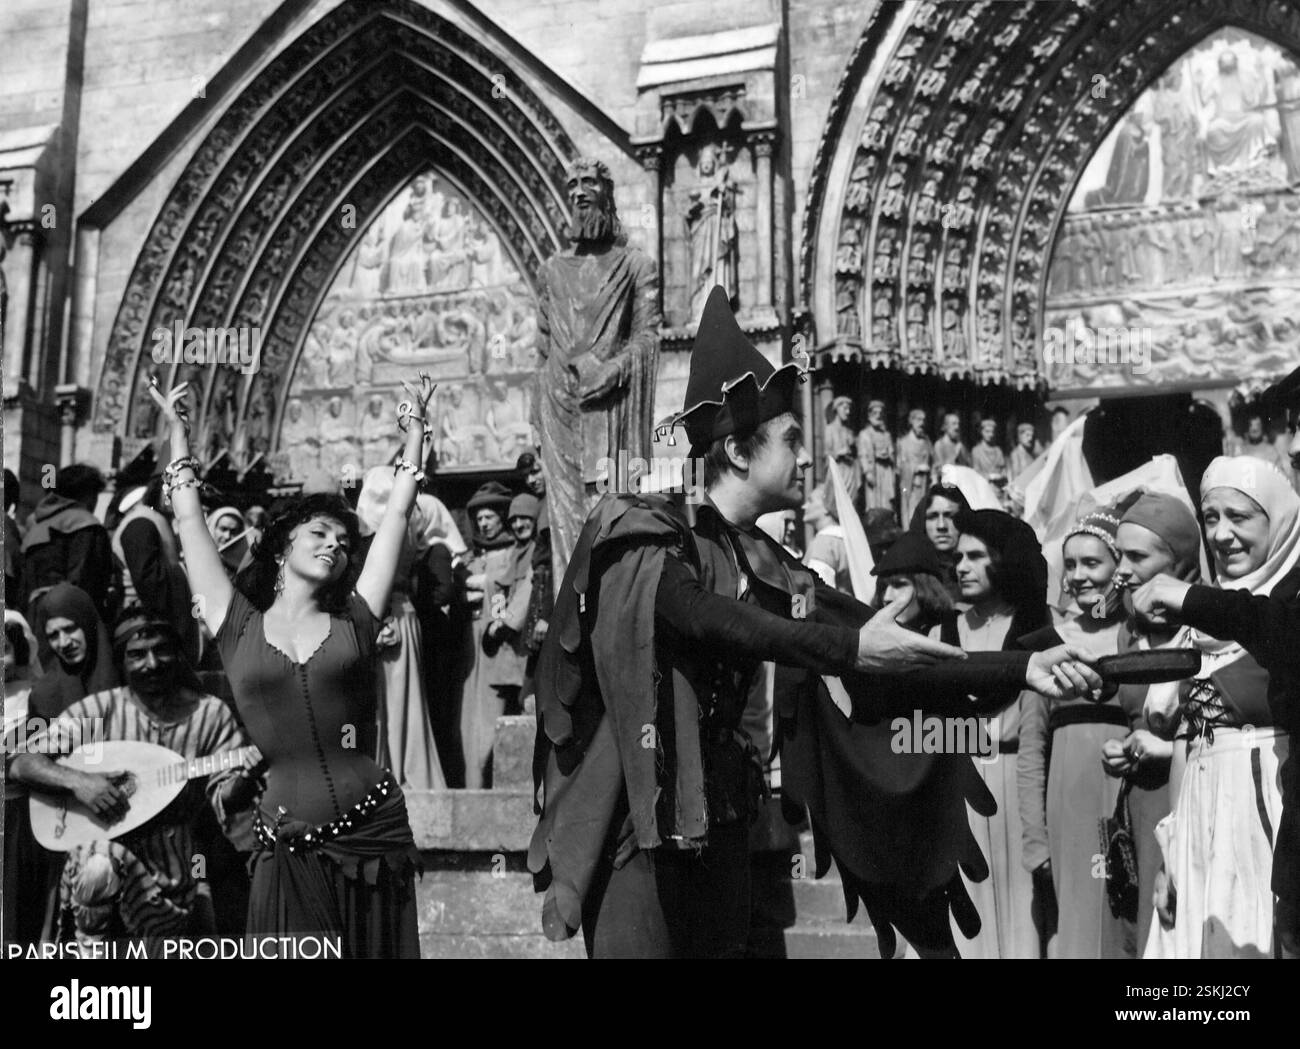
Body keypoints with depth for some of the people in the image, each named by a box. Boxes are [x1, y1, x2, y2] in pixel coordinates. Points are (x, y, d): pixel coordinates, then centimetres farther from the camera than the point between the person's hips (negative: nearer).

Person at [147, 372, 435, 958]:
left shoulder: (353, 622, 8)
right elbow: (189, 519, 9)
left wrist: (415, 429, 14)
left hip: (373, 829, 1)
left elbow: (398, 513, 10)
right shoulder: (239, 627, 7)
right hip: (288, 843, -1)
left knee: (377, 950, 8)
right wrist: (177, 429, 14)